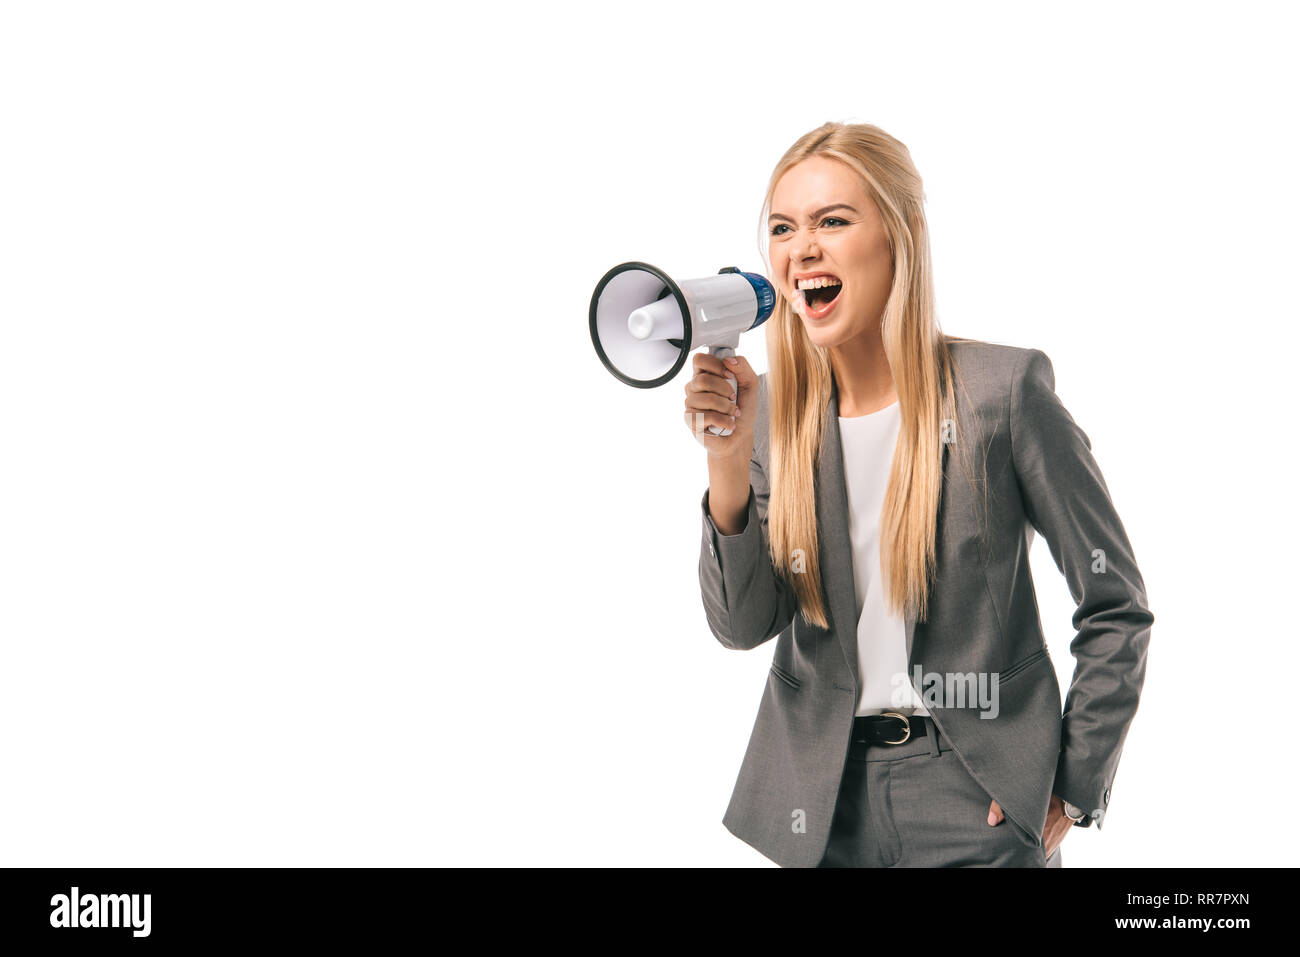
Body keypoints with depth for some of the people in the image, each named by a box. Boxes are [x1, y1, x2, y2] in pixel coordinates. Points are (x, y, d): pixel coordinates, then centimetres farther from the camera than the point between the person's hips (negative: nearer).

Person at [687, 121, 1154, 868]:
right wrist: (729, 461, -18)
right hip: (821, 803, 4)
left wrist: (1073, 791, -6)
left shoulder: (1004, 389, -12)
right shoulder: (771, 410, 0)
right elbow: (743, 626, -6)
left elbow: (1116, 606, -6)